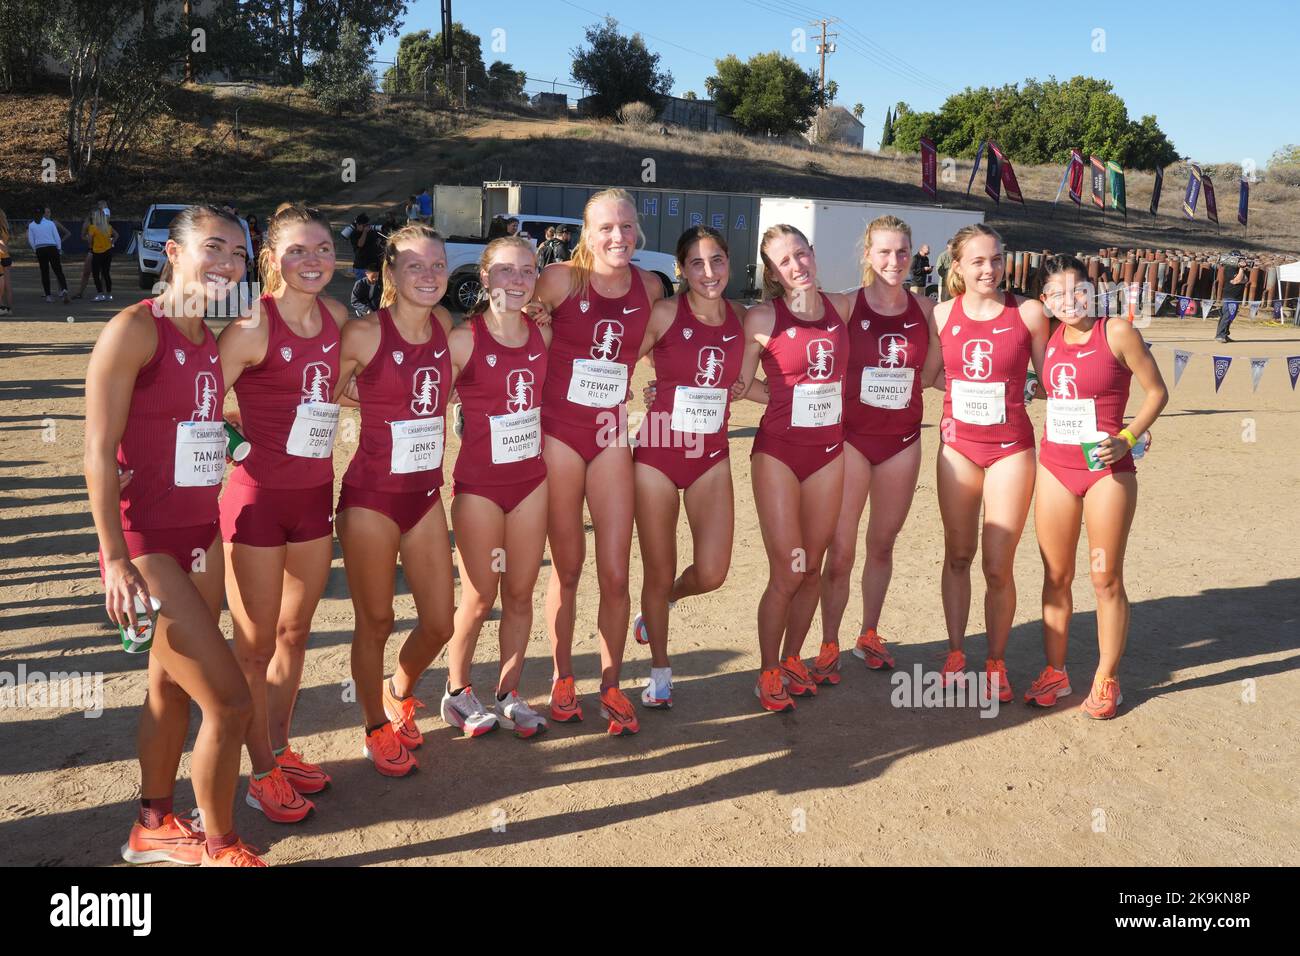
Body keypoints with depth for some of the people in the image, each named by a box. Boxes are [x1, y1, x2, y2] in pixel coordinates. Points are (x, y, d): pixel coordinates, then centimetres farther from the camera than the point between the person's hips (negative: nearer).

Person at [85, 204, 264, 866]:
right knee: (230, 699, -6)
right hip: (146, 542, -7)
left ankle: (154, 827, 36)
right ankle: (220, 848, 13)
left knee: (172, 686, 19)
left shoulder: (214, 344, 10)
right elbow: (99, 451, -15)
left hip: (202, 536, 7)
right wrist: (115, 560, -19)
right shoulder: (135, 329, -13)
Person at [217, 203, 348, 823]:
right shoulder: (254, 328, -16)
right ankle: (263, 775, 23)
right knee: (255, 647, 7)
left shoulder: (335, 317, 4)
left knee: (295, 634, 18)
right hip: (257, 498, -6)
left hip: (314, 496, 6)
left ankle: (280, 749, 36)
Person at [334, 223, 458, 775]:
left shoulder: (444, 325, 3)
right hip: (371, 495, -5)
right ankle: (377, 729, 31)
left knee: (439, 622, 9)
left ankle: (399, 693, 40)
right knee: (376, 621, 9)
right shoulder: (365, 332, -14)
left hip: (425, 492, 5)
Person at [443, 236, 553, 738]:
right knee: (479, 597, 5)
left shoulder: (543, 335, 2)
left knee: (520, 592, 10)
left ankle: (509, 694, 27)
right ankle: (457, 691, 28)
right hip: (479, 483, -4)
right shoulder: (464, 339, -12)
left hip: (531, 478, 4)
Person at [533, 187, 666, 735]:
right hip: (558, 433, -2)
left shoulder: (649, 288, 2)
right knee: (567, 568, 8)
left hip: (610, 434, 2)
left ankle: (611, 686, 19)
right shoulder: (562, 279, -9)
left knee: (615, 572, 1)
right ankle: (562, 679, 27)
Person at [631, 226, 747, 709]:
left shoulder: (739, 318, 4)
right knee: (659, 572, 6)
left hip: (711, 456, 3)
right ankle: (660, 672, 27)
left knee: (711, 573, -5)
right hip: (658, 452, -3)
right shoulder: (664, 313, -9)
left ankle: (663, 602, 32)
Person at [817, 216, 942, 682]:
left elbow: (925, 375, 9)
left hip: (902, 438, 3)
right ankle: (829, 647, 13)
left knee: (883, 544, 14)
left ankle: (869, 636, 31)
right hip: (851, 437, -3)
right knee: (840, 551, -4)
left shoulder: (924, 308, 4)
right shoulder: (847, 306, -6)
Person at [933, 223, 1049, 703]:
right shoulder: (942, 314, 1)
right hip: (957, 445, 2)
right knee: (957, 555, 13)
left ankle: (996, 663, 19)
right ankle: (955, 654, 28)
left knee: (998, 567, 0)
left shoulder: (1028, 312, -4)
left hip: (1010, 448, -2)